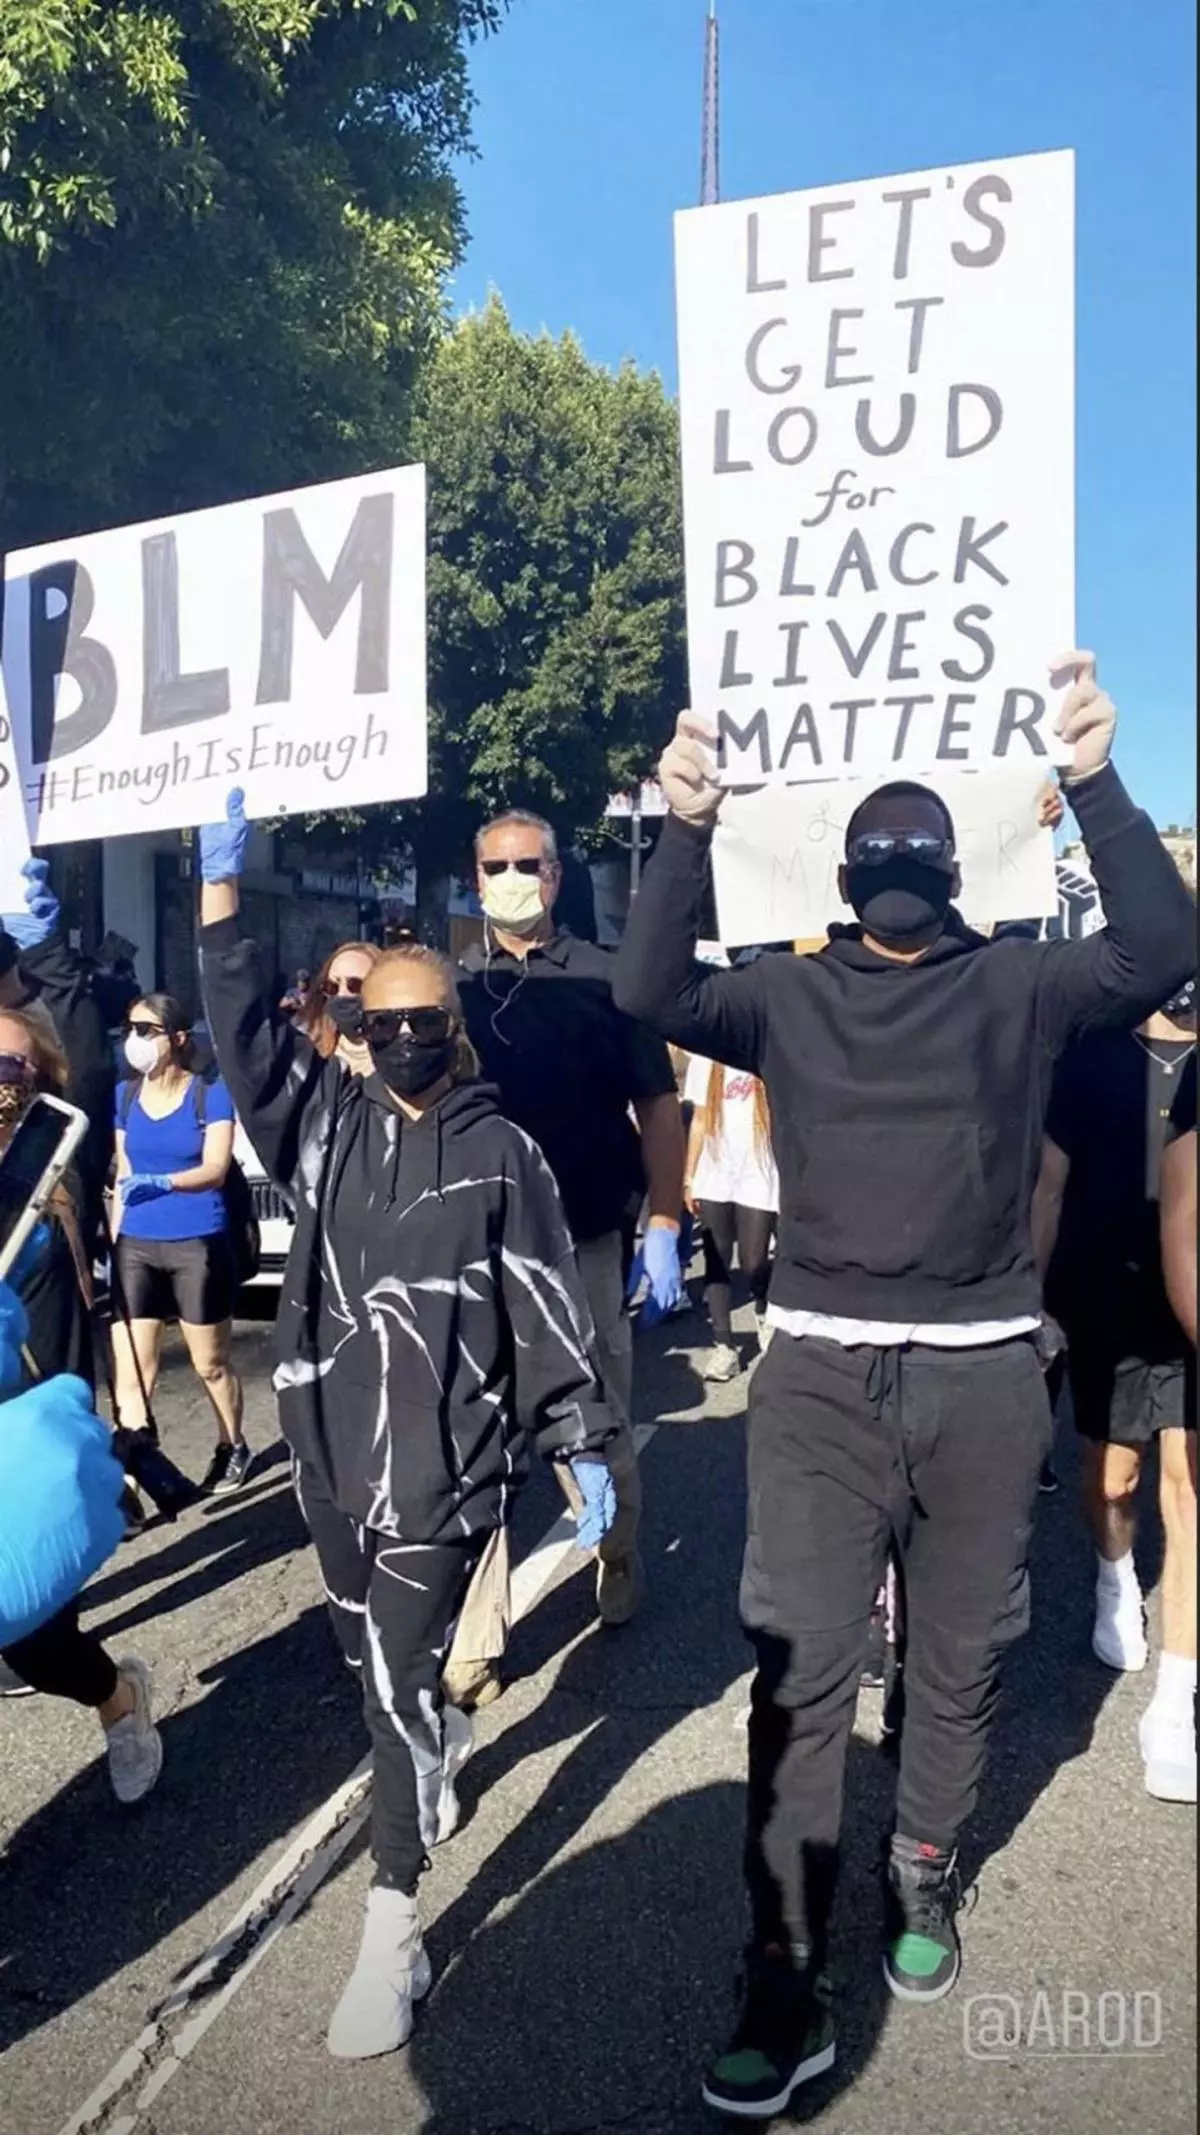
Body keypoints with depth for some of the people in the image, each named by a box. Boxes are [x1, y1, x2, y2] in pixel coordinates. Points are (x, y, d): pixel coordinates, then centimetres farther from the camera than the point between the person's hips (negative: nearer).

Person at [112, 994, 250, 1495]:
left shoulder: (211, 1093, -7)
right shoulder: (124, 1095, 7)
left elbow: (215, 1169, -15)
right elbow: (123, 1175, 13)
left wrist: (159, 1182, -31)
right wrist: (111, 1242, 11)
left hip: (198, 1244, -4)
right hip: (135, 1245, 4)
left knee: (210, 1363, 9)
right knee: (130, 1369, -3)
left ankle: (232, 1448, 31)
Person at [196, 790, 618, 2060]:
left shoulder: (501, 1154, -3)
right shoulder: (325, 1122, 4)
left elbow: (549, 1310, -2)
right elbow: (242, 1033, -7)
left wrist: (584, 1444, -2)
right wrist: (221, 889, -15)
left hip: (447, 1455, -4)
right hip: (330, 1443, 4)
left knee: (399, 1672, -3)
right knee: (368, 1651, 21)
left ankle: (393, 1927, 8)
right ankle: (440, 1742, 52)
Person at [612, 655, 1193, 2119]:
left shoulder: (1018, 985, 4)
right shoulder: (790, 995, 6)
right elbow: (652, 996, -8)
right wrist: (686, 831, -20)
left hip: (983, 1375, 1)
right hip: (821, 1371, 0)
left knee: (957, 1659, 15)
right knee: (799, 1669, -2)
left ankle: (924, 1878, 38)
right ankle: (785, 1988, 8)